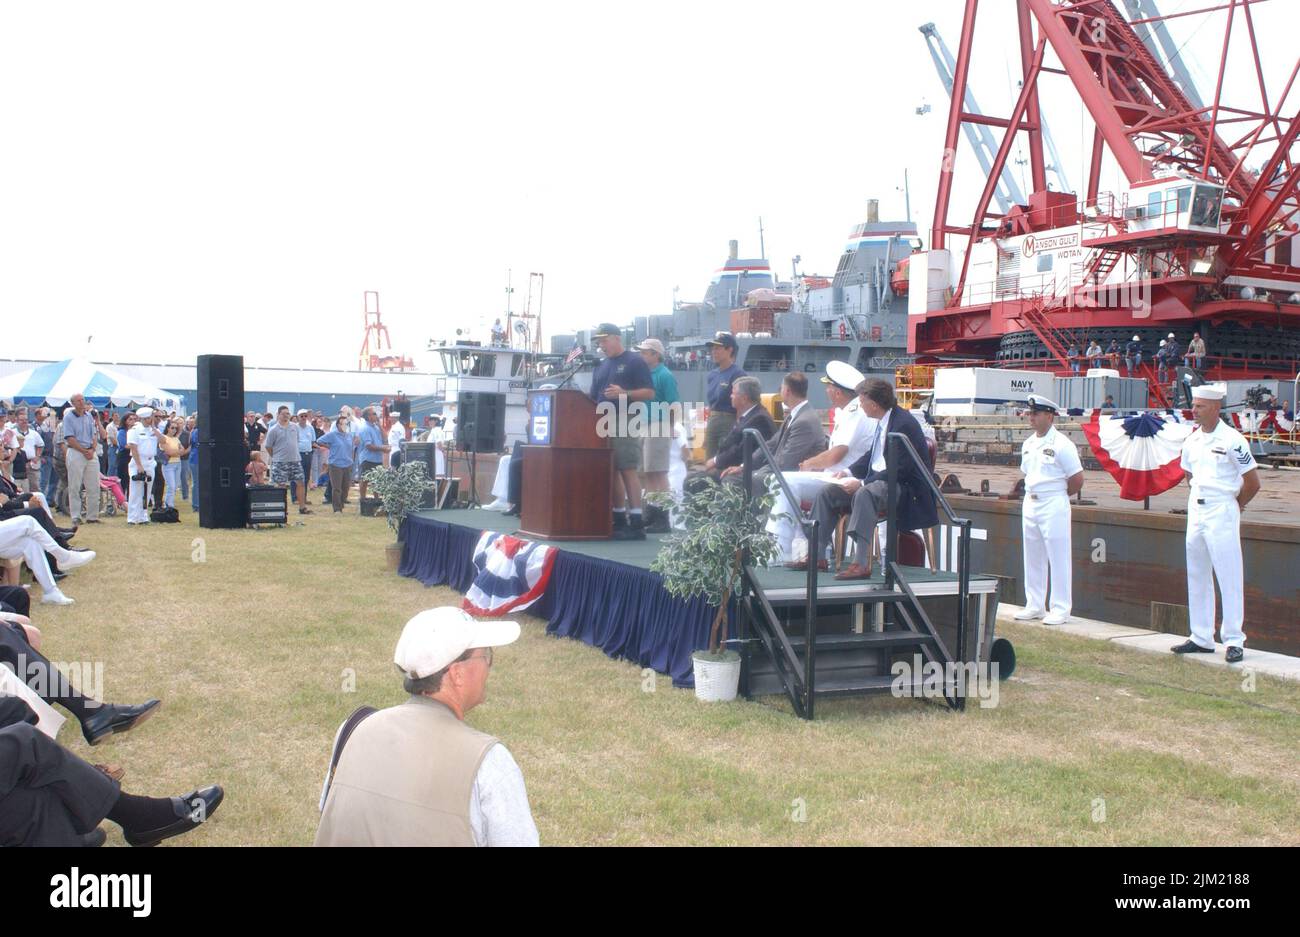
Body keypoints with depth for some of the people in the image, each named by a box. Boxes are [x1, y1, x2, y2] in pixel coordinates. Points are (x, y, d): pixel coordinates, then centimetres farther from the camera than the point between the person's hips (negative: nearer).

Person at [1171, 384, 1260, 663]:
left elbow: (1252, 483, -8)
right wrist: (1201, 498, 15)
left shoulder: (1232, 440, -12)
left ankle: (1234, 641, 0)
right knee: (1197, 577, 11)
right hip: (1195, 511, 8)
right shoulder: (1191, 441, 9)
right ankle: (1201, 638, 19)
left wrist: (1233, 505, 3)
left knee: (1229, 578, -5)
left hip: (1222, 513, -7)